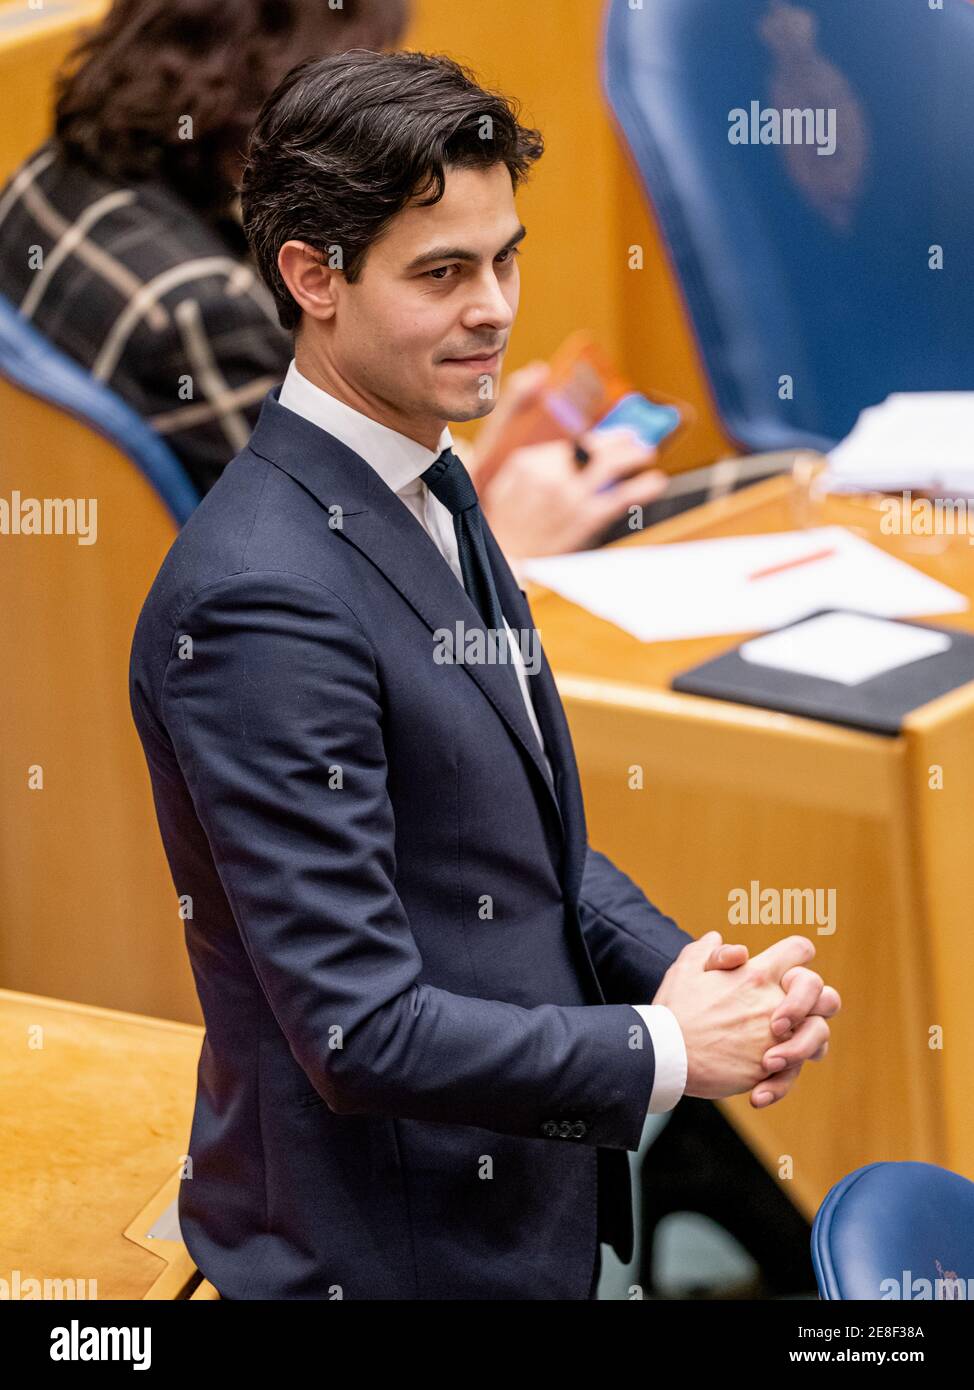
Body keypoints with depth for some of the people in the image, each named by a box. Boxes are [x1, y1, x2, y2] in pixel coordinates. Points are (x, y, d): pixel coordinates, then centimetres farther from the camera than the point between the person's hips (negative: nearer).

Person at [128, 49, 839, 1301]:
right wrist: (667, 1049, -16)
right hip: (386, 1252, -8)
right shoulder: (264, 599, -25)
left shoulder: (430, 493, 5)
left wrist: (675, 964, -5)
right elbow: (363, 1032, -26)